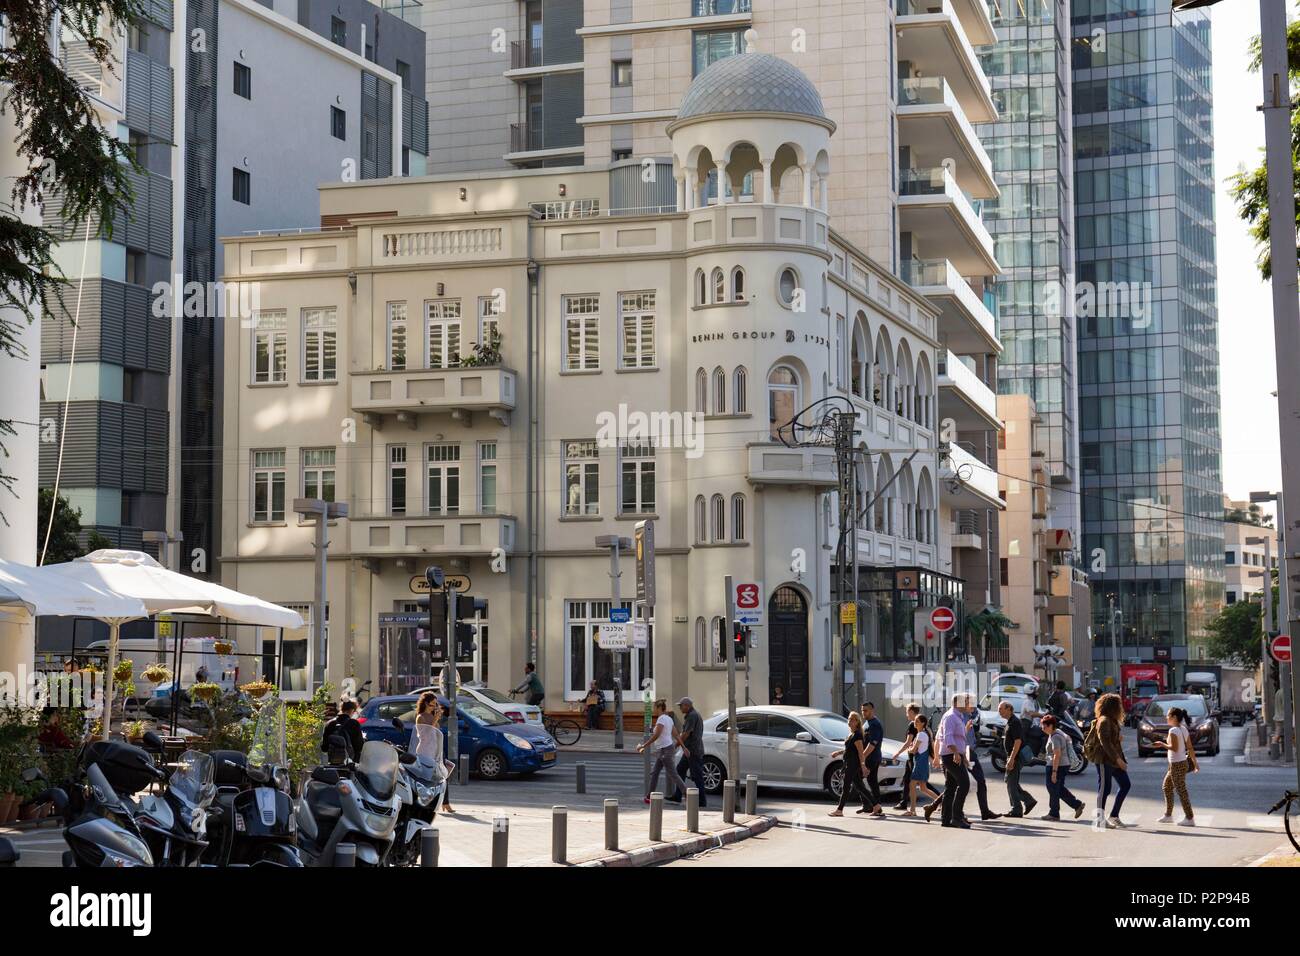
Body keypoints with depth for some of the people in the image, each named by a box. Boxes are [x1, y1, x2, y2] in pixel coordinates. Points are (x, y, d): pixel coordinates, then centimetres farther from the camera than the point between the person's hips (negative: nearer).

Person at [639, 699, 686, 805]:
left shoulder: (661, 719, -15)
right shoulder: (669, 718, 13)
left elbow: (656, 735, -21)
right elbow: (676, 734, 14)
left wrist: (644, 746, -18)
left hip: (665, 749, -10)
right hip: (663, 750, 10)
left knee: (672, 774, -7)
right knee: (654, 773, 12)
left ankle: (687, 794, -7)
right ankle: (650, 796, 15)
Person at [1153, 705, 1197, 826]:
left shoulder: (1173, 730, -16)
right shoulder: (1184, 729, 10)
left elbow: (1174, 748, -24)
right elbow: (1190, 748, 10)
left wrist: (1162, 744, -11)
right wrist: (1195, 763, 13)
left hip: (1177, 765, -9)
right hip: (1183, 762, 9)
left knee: (1181, 791, -5)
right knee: (1166, 787, 19)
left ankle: (1189, 818, -3)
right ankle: (1168, 815, 25)